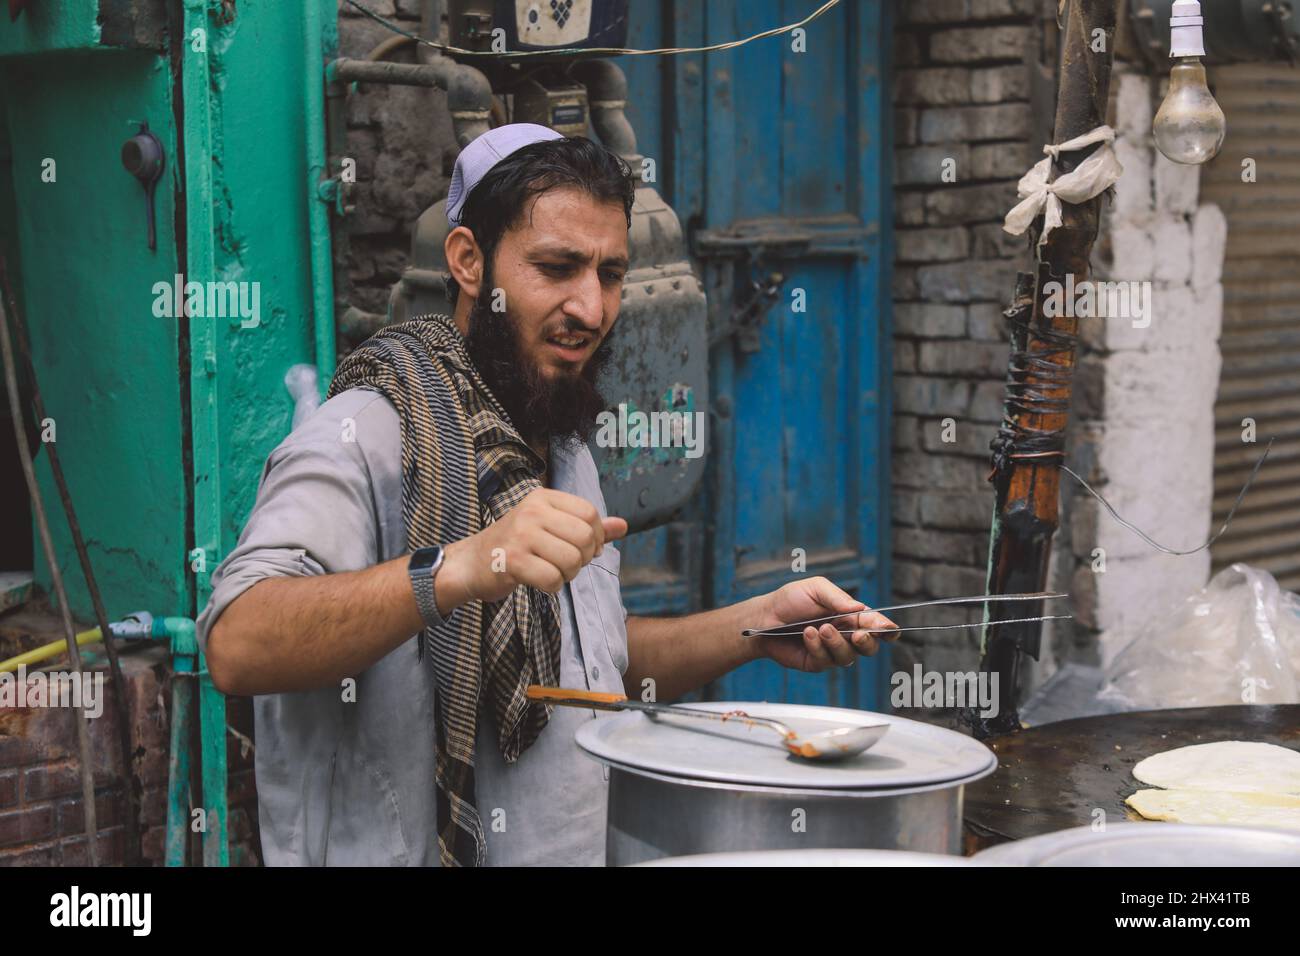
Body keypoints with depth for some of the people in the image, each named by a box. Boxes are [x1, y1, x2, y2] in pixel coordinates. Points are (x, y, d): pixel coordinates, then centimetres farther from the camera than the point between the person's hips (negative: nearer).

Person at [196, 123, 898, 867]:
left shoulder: (563, 449, 13)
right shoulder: (368, 433, -13)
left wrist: (757, 628, 7)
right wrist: (457, 569, -37)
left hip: (590, 846, 6)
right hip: (404, 849, -6)